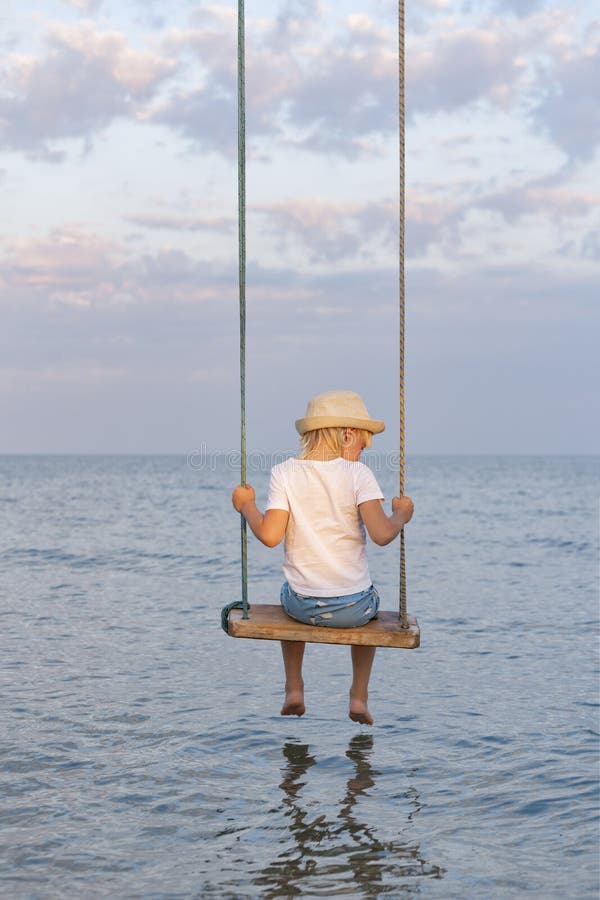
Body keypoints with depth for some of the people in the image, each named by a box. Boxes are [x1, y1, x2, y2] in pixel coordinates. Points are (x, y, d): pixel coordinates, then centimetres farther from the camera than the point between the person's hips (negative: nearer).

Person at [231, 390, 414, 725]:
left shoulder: (284, 474, -7)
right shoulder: (358, 474, -11)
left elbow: (269, 535, -12)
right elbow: (381, 534, -20)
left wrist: (247, 505, 5)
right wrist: (401, 515, -1)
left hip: (304, 606, 1)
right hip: (352, 608, -1)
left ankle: (294, 689, 37)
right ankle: (359, 696, 32)